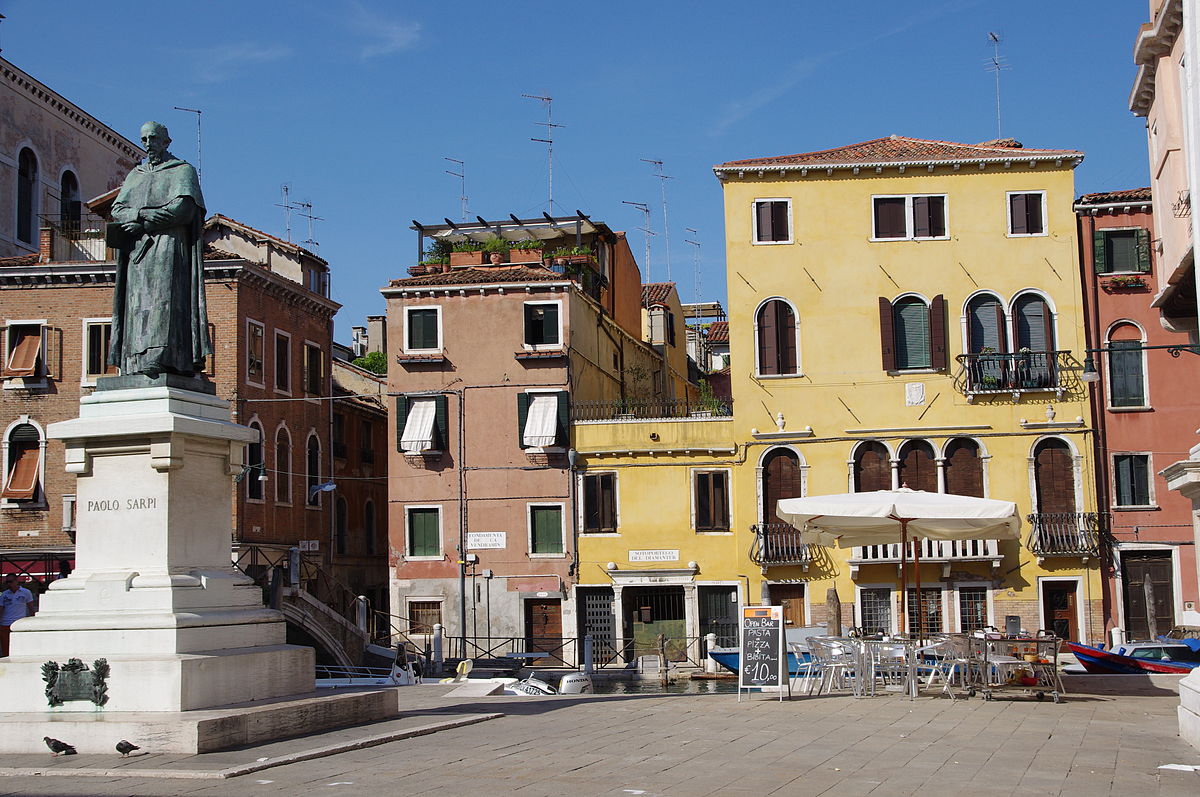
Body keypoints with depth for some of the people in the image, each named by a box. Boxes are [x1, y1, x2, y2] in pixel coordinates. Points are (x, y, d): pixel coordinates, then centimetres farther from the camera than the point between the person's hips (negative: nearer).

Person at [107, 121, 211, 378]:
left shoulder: (182, 171, 8)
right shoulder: (135, 175, 24)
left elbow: (182, 209, -8)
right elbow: (118, 209, 11)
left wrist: (142, 223, -7)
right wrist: (141, 213, -10)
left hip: (169, 246, -5)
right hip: (137, 249, 5)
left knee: (163, 300, -17)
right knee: (137, 305, -5)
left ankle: (161, 360, -27)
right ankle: (137, 365, -11)